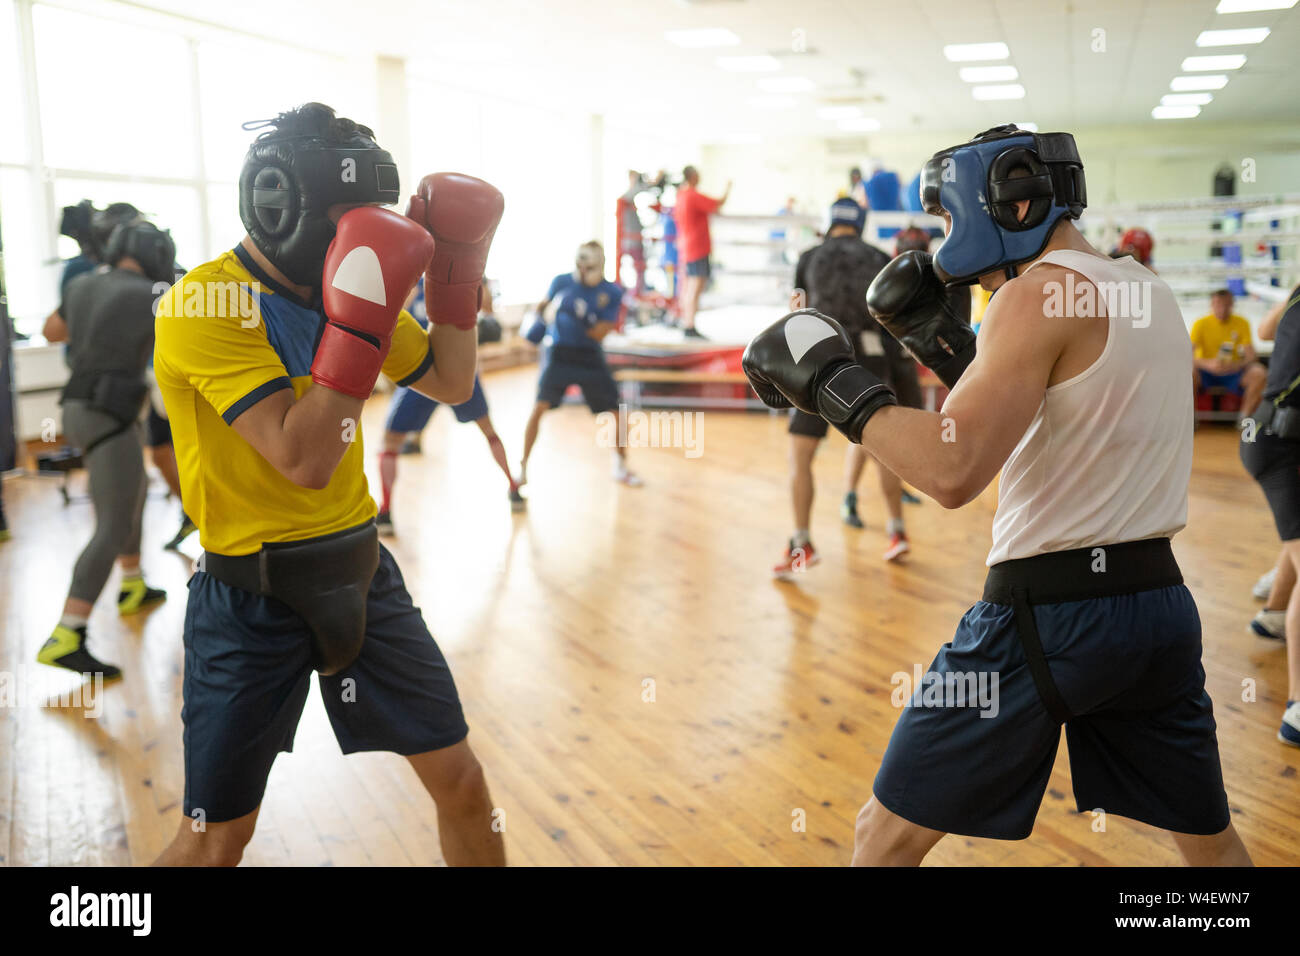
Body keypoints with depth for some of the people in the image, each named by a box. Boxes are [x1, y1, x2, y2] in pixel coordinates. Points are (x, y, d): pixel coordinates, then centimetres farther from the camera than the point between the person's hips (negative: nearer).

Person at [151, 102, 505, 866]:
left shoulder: (345, 285, 2)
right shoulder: (201, 309, -19)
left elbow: (451, 383, 13)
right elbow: (305, 461, -28)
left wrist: (457, 269, -1)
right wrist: (361, 316, -32)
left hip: (358, 569, 6)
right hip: (250, 598, -5)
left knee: (461, 782, 10)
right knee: (215, 838, 6)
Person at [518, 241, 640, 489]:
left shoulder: (612, 293, -7)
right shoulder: (562, 282, -5)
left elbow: (600, 333, -13)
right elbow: (545, 305, 12)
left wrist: (582, 317, -29)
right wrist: (538, 321, -9)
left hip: (590, 357, 1)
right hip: (559, 353, -1)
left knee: (614, 411, 0)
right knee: (539, 407, -14)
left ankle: (621, 467, 22)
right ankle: (523, 468, -1)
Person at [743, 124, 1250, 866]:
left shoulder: (1041, 292, -13)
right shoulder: (1151, 292, 13)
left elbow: (953, 471, -25)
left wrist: (832, 381, -15)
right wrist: (938, 336, 14)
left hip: (1048, 615, -8)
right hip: (1161, 604, 8)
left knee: (889, 834, 6)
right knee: (1210, 840, 24)